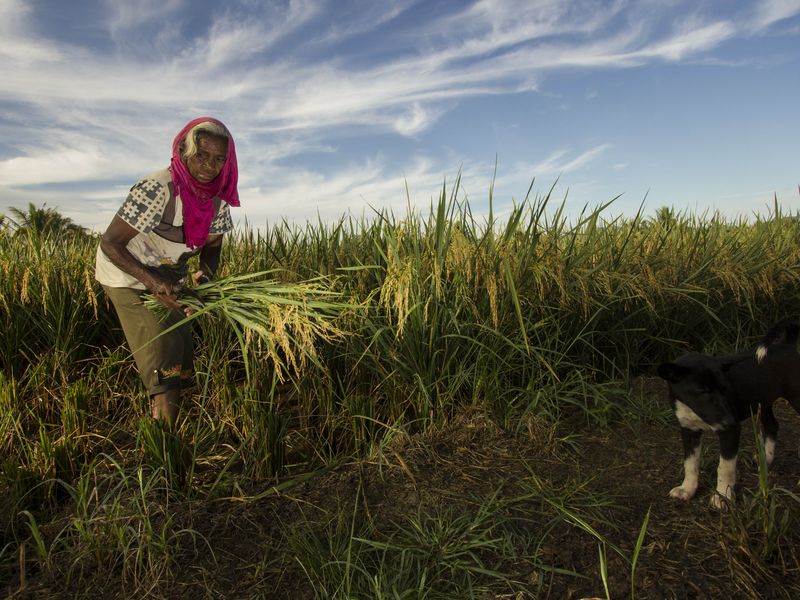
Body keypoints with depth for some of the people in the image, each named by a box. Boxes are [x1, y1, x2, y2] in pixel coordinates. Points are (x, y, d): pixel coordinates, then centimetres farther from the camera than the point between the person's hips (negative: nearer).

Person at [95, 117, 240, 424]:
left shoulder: (218, 195, -10)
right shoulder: (157, 189, -30)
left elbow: (212, 245, 3)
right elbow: (110, 243, -24)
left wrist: (205, 275, -17)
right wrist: (152, 281, -35)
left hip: (172, 278, 7)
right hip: (129, 273, -7)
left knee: (183, 365, 15)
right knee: (164, 374, -10)